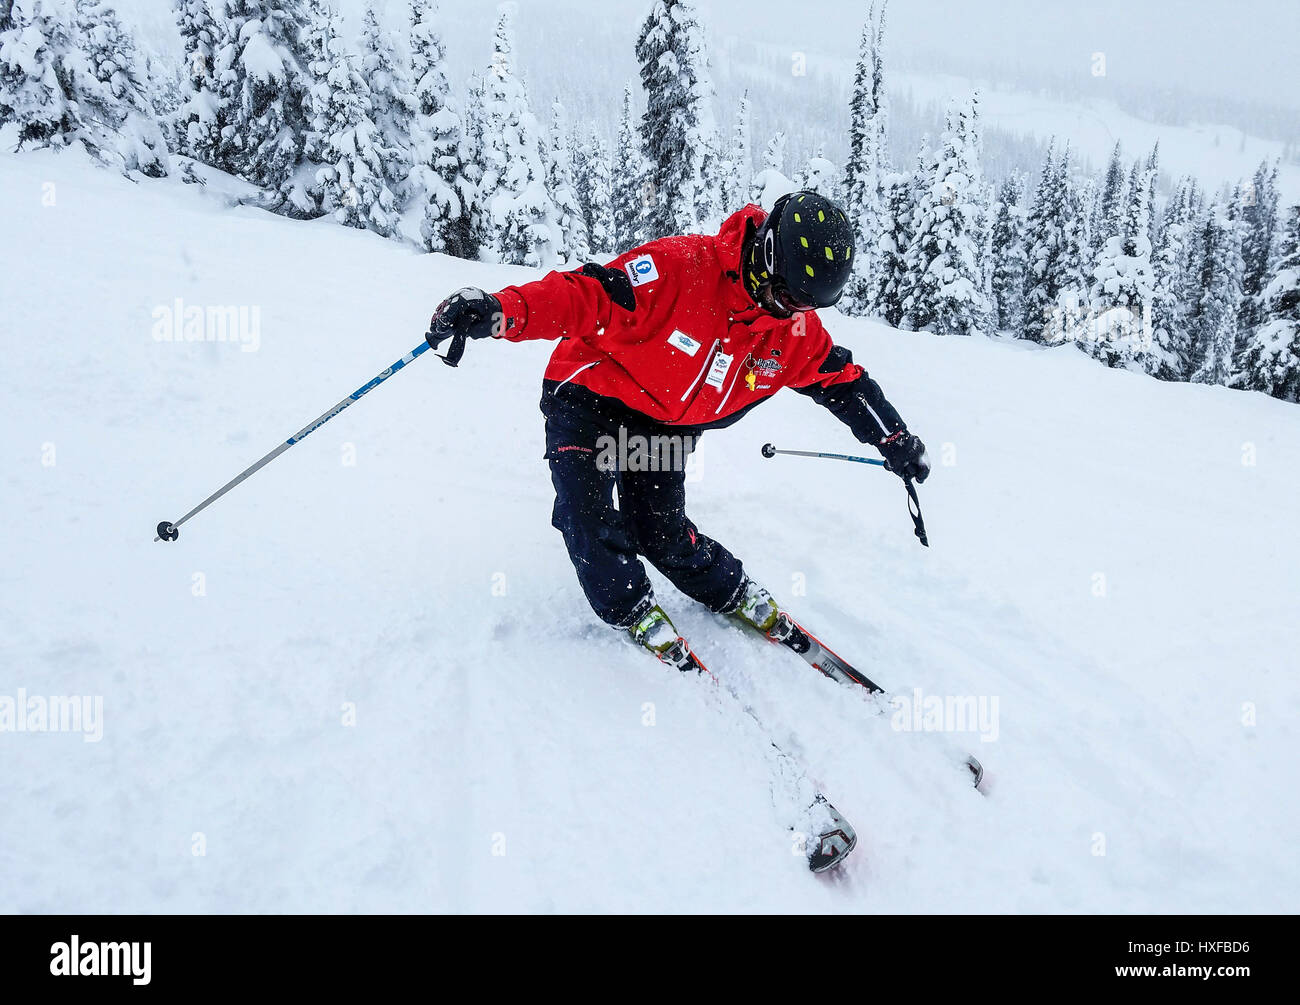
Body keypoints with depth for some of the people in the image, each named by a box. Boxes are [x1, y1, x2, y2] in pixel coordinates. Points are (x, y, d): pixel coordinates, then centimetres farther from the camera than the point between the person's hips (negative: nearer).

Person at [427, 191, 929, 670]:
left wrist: (895, 439, 9)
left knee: (663, 533, -3)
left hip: (668, 426, 4)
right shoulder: (679, 269, -32)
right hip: (591, 398, -4)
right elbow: (585, 296, -37)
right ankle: (633, 611, 8)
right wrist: (503, 310, -53)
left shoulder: (797, 328, -11)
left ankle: (731, 591, 24)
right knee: (589, 516, -16)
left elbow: (841, 380, 6)